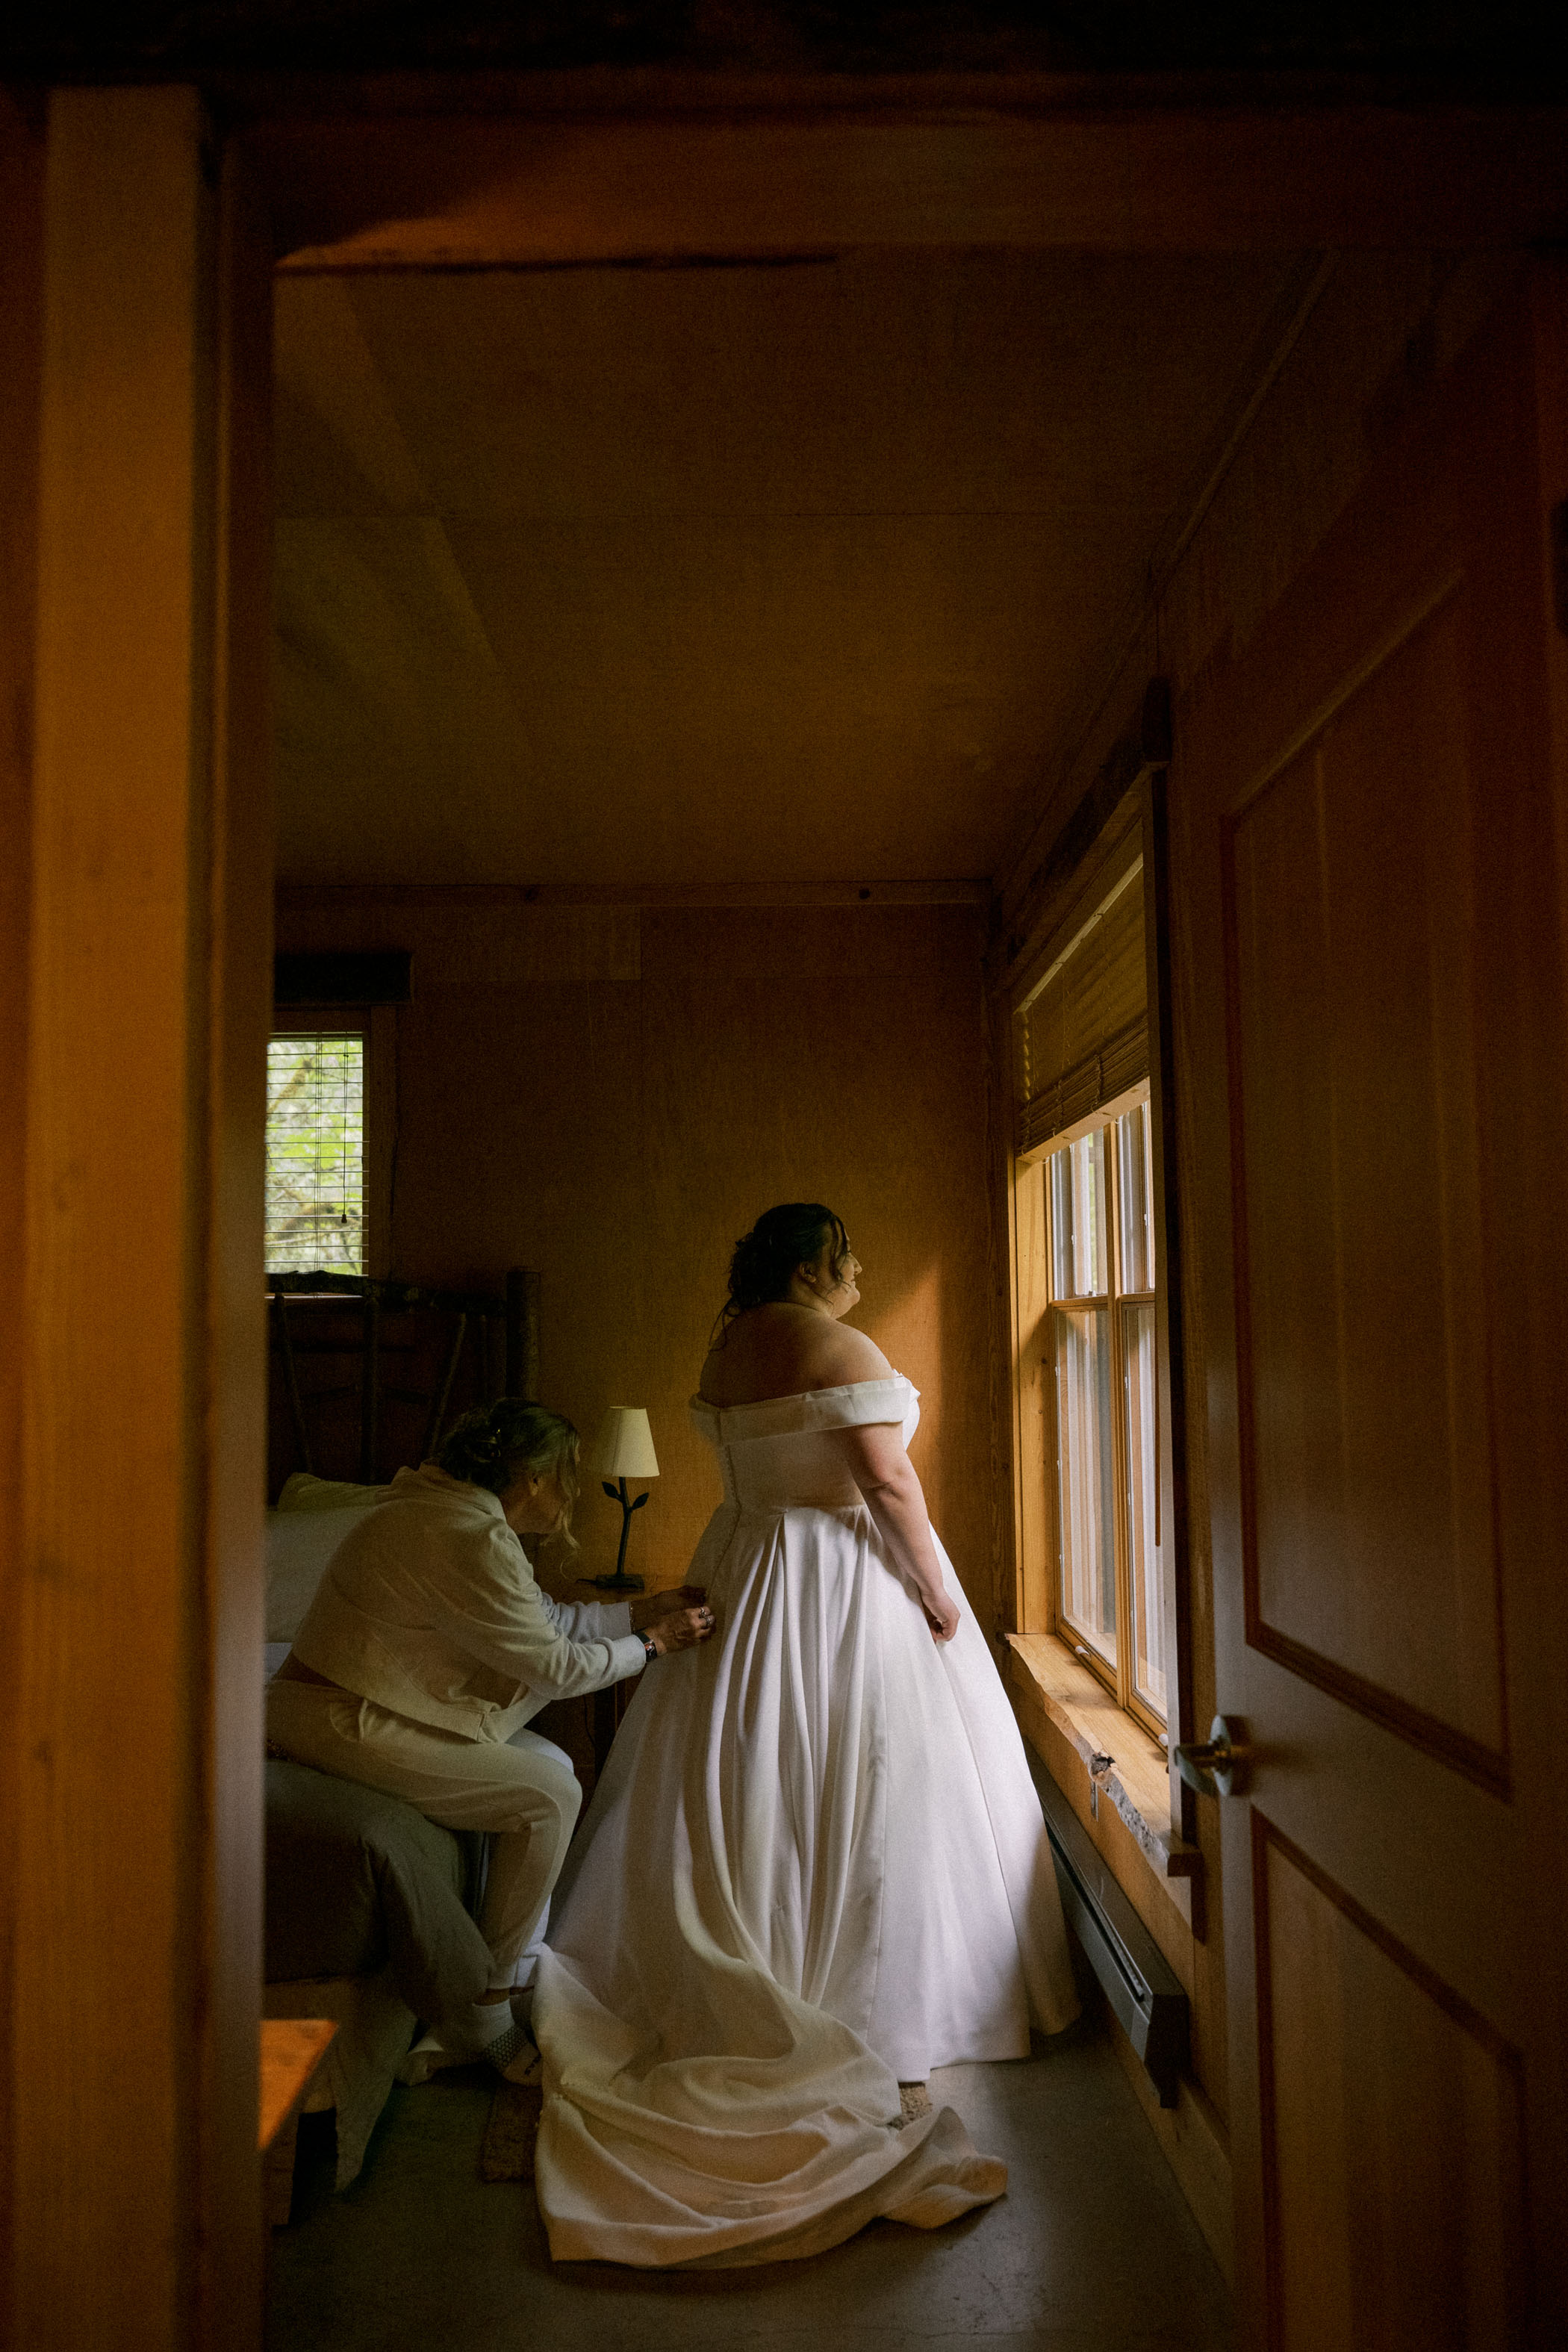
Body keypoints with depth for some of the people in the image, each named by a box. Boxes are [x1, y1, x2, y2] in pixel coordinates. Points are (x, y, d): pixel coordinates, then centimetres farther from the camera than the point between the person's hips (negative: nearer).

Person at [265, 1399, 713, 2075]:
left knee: (551, 1763, 11)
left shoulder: (463, 1513, 10)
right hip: (337, 1723, -11)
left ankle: (521, 1973, 19)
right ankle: (484, 2013, 3)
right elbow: (553, 1664, -16)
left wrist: (645, 1609, 12)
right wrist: (652, 1645, -3)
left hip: (354, 1704, 11)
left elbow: (547, 1619, 17)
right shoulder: (471, 1539, -23)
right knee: (549, 1795, -10)